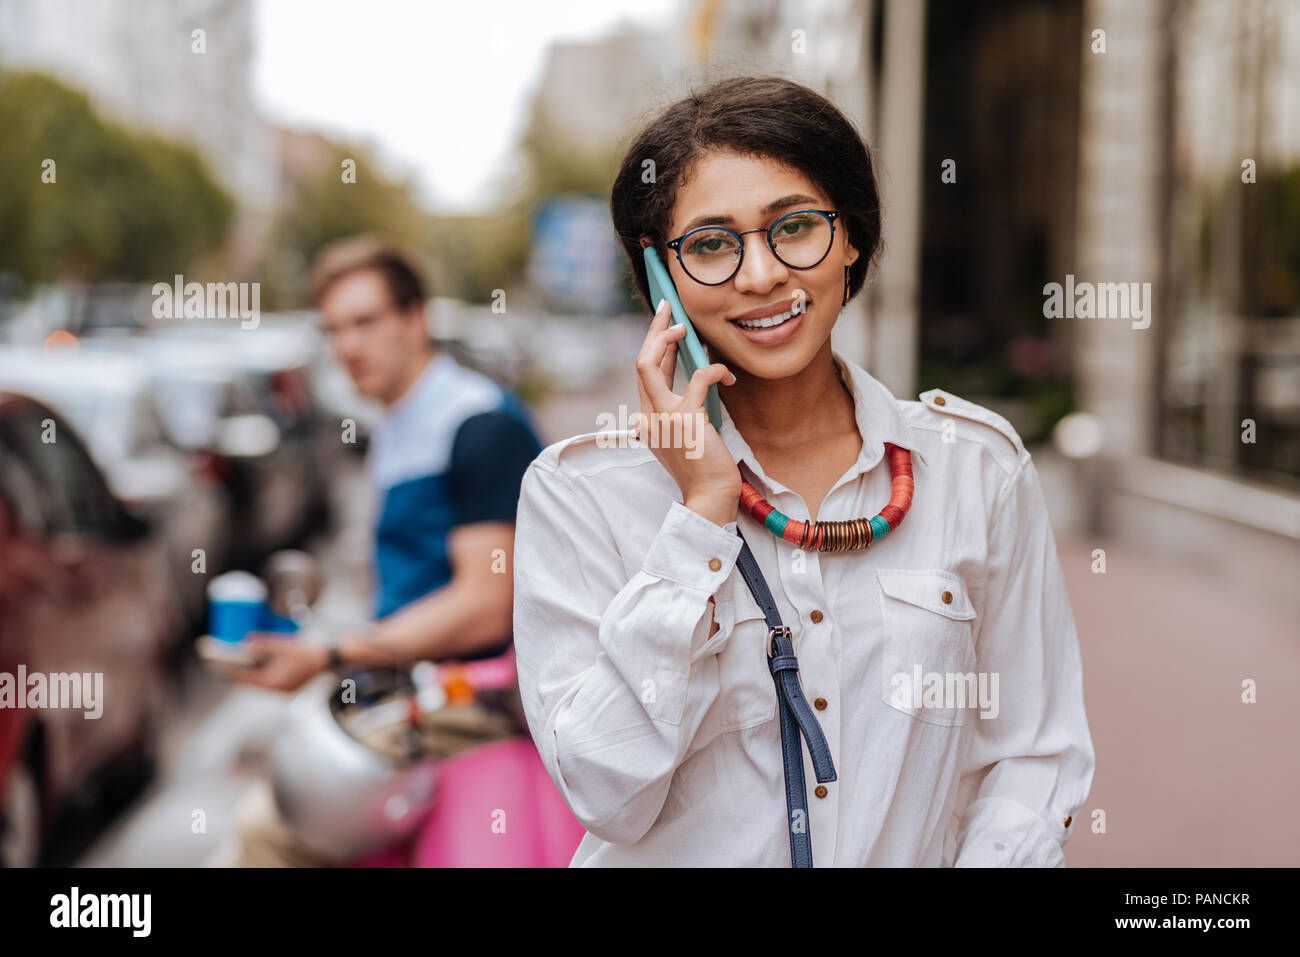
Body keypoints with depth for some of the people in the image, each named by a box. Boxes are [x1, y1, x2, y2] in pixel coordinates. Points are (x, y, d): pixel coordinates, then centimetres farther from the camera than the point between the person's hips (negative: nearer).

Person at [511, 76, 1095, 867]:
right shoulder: (579, 493, -4)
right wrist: (704, 509, -13)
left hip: (916, 859, 2)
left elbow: (1035, 755, 5)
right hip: (674, 860, -2)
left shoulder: (978, 465, 2)